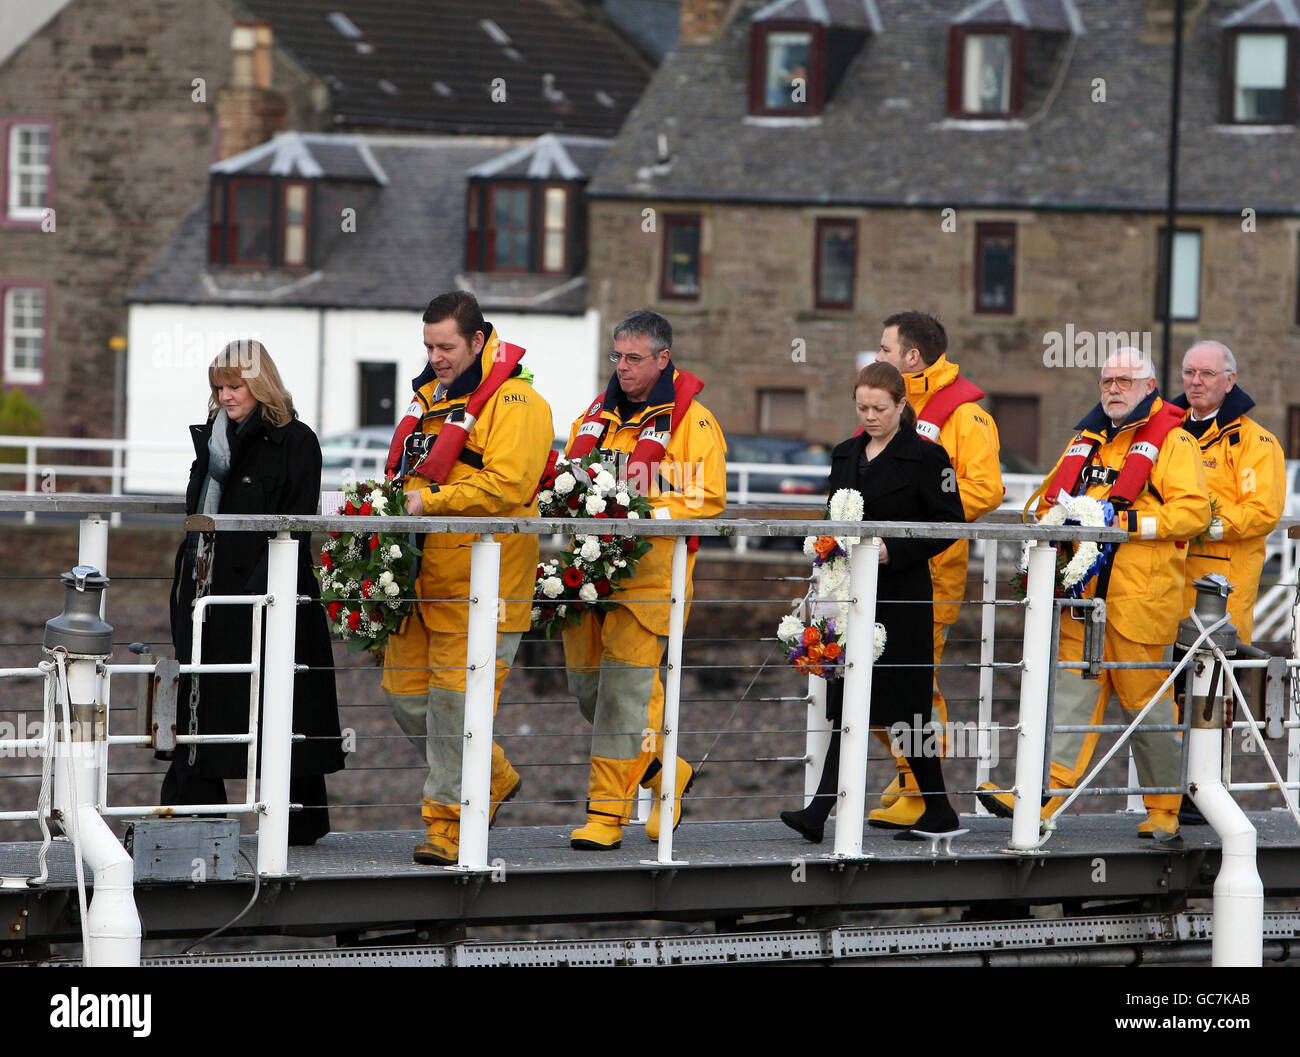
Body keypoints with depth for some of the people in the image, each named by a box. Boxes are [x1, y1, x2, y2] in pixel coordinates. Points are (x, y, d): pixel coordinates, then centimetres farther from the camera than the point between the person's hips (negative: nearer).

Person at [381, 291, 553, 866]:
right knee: (404, 692, 9)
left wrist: (430, 501, -23)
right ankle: (494, 779, 27)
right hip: (422, 575, 9)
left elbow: (505, 486, -21)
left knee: (454, 701, -8)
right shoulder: (430, 396, 18)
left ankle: (448, 822, 2)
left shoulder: (514, 403, -10)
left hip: (479, 583, -9)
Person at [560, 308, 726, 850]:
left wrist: (647, 516, -20)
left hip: (649, 570, -7)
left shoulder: (692, 420, -2)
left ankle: (607, 813, -5)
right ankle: (665, 772, 28)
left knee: (625, 688, -9)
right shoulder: (598, 414, 17)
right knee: (587, 682, 8)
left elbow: (708, 498, -8)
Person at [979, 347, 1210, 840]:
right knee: (1073, 688, -4)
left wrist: (1129, 522, -20)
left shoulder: (1171, 440, -1)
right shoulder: (1088, 439, 19)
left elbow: (1193, 511, -12)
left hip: (1140, 594, -6)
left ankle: (1163, 809, 13)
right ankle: (1044, 795, -13)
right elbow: (1052, 501, 28)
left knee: (1145, 697, 1)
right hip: (1084, 594, 6)